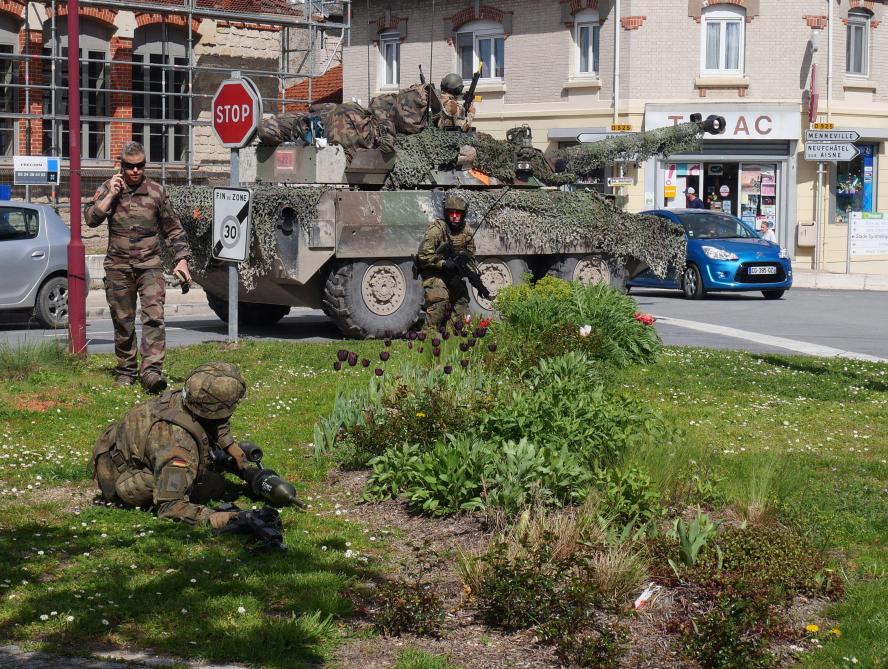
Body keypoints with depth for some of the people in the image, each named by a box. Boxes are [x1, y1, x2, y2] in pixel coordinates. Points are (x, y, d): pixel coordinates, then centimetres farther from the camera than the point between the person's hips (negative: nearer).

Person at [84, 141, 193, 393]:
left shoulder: (156, 191, 4)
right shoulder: (108, 188, 5)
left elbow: (173, 229, 9)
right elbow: (91, 218, -7)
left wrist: (181, 260, 2)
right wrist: (111, 194, -12)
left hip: (150, 265, -1)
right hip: (118, 266, 1)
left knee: (154, 316, -17)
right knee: (123, 322, 7)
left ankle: (152, 370, -24)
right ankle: (125, 371, 20)